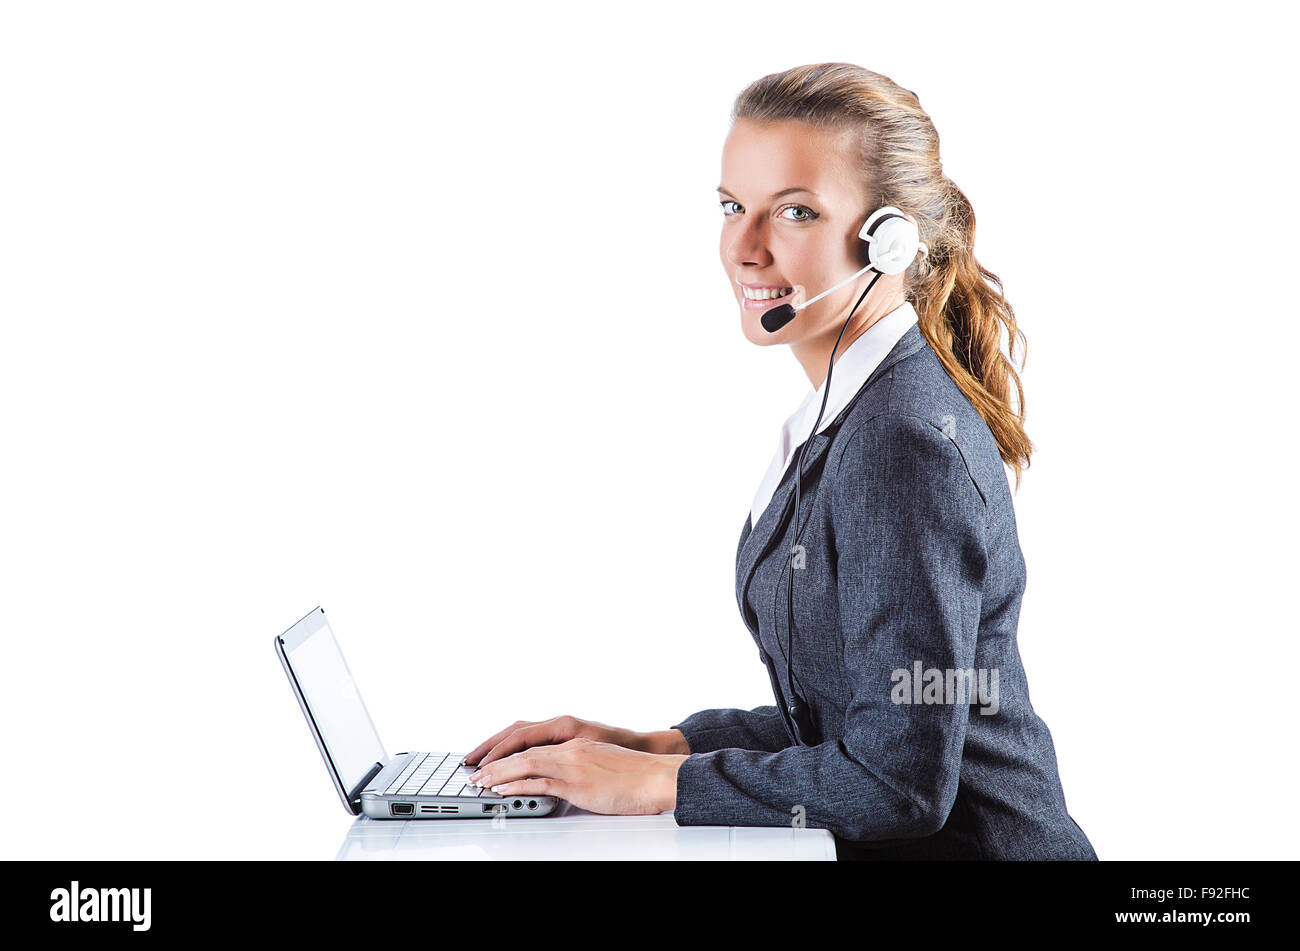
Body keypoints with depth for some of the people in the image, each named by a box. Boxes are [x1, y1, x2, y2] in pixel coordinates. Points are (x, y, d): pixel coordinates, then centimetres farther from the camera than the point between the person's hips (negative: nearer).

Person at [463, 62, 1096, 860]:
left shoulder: (908, 442, -21)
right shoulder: (851, 414, 8)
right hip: (872, 846, 8)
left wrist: (656, 782, -15)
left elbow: (901, 781, -21)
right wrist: (659, 745, 5)